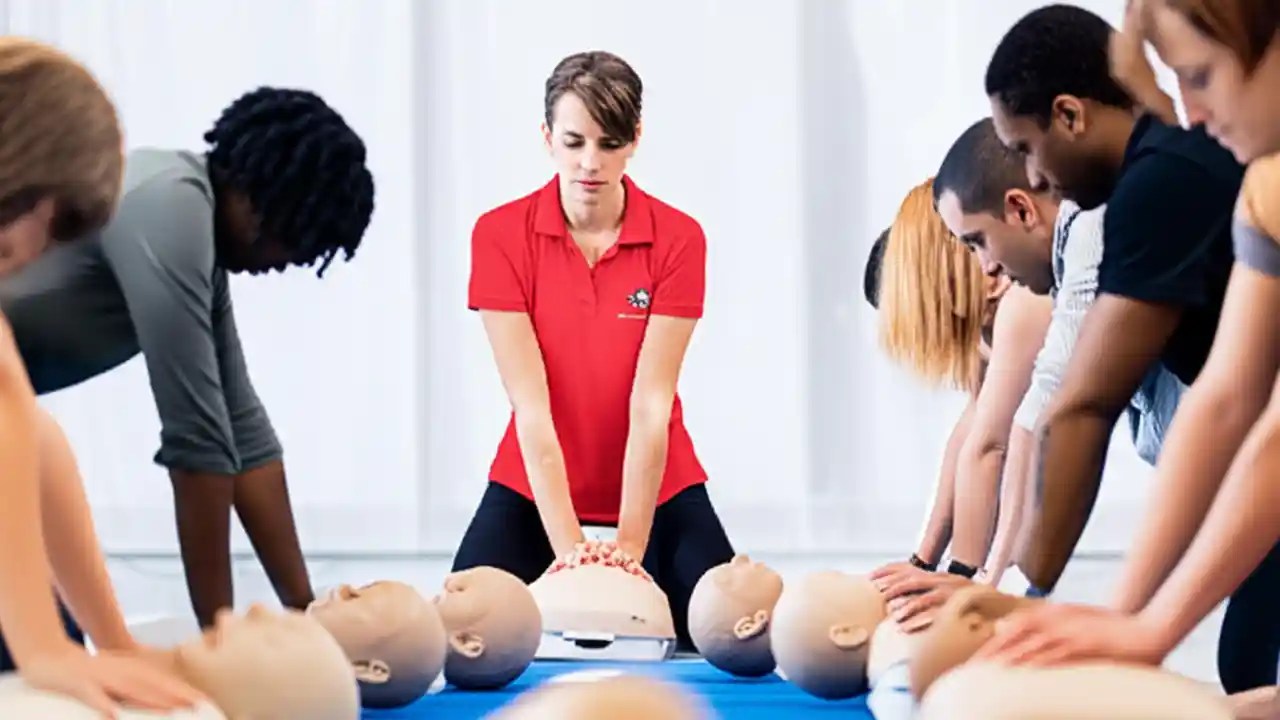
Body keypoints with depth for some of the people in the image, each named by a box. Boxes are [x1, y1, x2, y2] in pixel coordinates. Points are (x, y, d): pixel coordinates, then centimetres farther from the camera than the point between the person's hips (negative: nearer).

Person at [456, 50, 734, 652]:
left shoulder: (678, 239, -13)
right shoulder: (501, 235, -14)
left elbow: (650, 405, -17)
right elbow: (532, 405, -19)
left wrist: (630, 547, -23)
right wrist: (569, 548, -26)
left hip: (654, 487, 0)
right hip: (533, 488, 0)